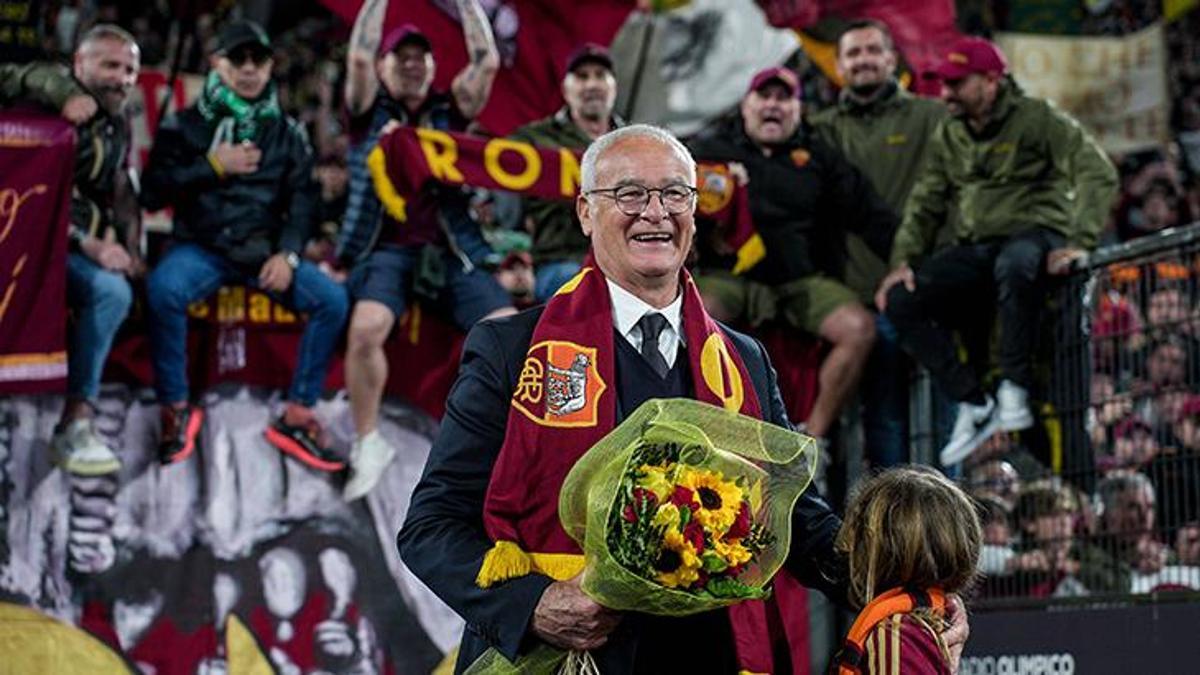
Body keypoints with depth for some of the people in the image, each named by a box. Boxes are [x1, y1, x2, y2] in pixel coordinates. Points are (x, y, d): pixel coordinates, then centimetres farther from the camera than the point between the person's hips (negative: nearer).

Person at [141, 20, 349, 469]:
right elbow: (153, 192, -2)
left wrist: (287, 253, -12)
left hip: (265, 250, 2)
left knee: (332, 298, -21)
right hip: (201, 246, -2)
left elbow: (303, 199, 5)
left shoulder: (288, 132, 13)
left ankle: (297, 416, -11)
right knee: (163, 288, -35)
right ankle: (176, 409, -18)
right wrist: (213, 167, -10)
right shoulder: (185, 125, 7)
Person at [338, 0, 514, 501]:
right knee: (367, 327, -32)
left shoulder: (449, 111, 17)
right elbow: (358, 56, -5)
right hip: (386, 248, -2)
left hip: (451, 251, 3)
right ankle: (368, 445, -14)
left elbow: (487, 60, 5)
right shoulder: (369, 112, 12)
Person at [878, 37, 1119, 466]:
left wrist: (1078, 244, -24)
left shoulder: (1037, 119, -5)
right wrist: (903, 260, -2)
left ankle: (1015, 388, -29)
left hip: (1035, 235, -6)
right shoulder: (947, 137, 14)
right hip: (975, 250, 6)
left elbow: (1099, 175, -13)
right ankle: (973, 404, -14)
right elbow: (925, 204, 14)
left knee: (1014, 264, -43)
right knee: (900, 301, -16)